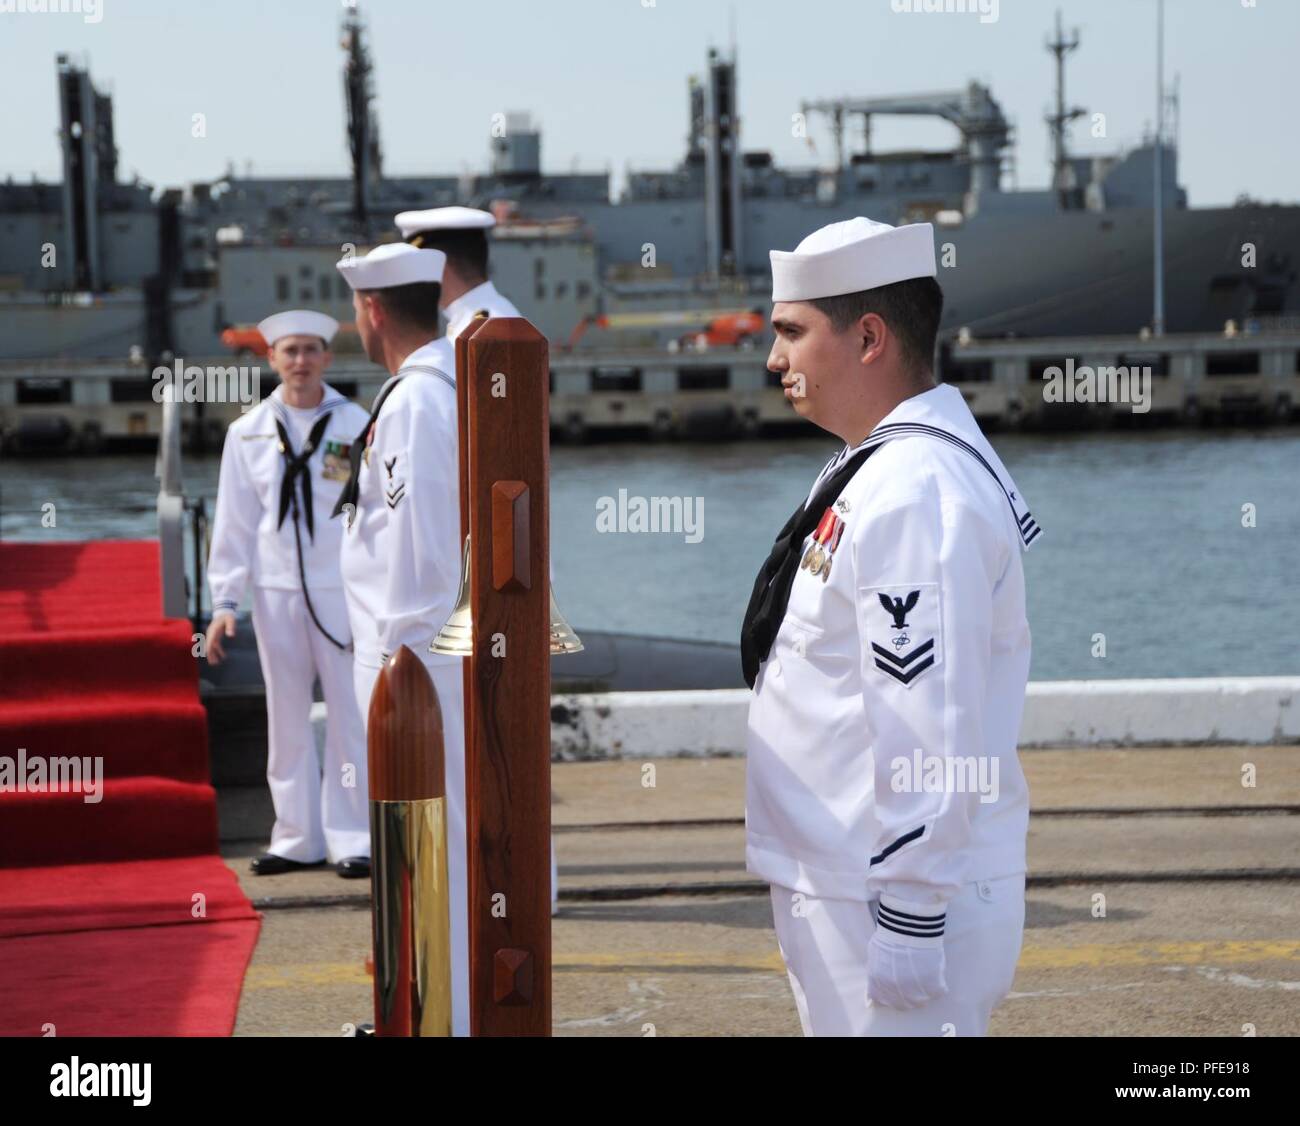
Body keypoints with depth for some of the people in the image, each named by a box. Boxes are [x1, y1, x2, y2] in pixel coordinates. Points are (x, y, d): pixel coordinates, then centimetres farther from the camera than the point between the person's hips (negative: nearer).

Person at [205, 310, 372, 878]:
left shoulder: (353, 425, -1)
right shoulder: (249, 433, 6)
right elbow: (234, 522, 8)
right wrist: (224, 601, 4)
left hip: (341, 588, -3)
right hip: (276, 590, 3)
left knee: (349, 715, -1)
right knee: (286, 718, 8)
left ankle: (354, 839, 7)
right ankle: (298, 838, 17)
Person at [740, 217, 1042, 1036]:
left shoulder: (913, 494, -20)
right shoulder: (890, 468, 12)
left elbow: (930, 737, -24)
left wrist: (908, 927, -23)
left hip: (897, 899, -10)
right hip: (842, 880, 10)